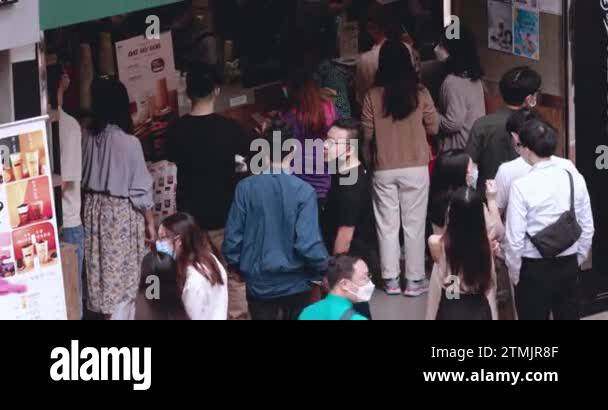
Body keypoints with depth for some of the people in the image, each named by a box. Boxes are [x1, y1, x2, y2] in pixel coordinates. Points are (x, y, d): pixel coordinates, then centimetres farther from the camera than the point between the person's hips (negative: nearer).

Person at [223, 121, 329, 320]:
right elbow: (308, 243, -20)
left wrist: (238, 267, 13)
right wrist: (325, 269, -1)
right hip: (295, 283, -1)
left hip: (258, 283, 1)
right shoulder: (303, 191, -16)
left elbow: (232, 237, -7)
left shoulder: (246, 187, -10)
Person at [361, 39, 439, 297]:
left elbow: (367, 134, -3)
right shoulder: (420, 94, -10)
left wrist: (369, 160, 14)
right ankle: (415, 280, 12)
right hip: (416, 167, 0)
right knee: (414, 224, 9)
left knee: (387, 225, 11)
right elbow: (433, 128, -1)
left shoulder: (373, 96, -9)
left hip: (384, 169, 0)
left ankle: (391, 280, 15)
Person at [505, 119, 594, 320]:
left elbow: (515, 238, -16)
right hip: (568, 266, 4)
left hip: (534, 268, -4)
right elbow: (588, 228, 3)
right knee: (569, 316, 16)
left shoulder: (522, 186, -18)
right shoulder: (575, 179, -5)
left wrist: (514, 273, -1)